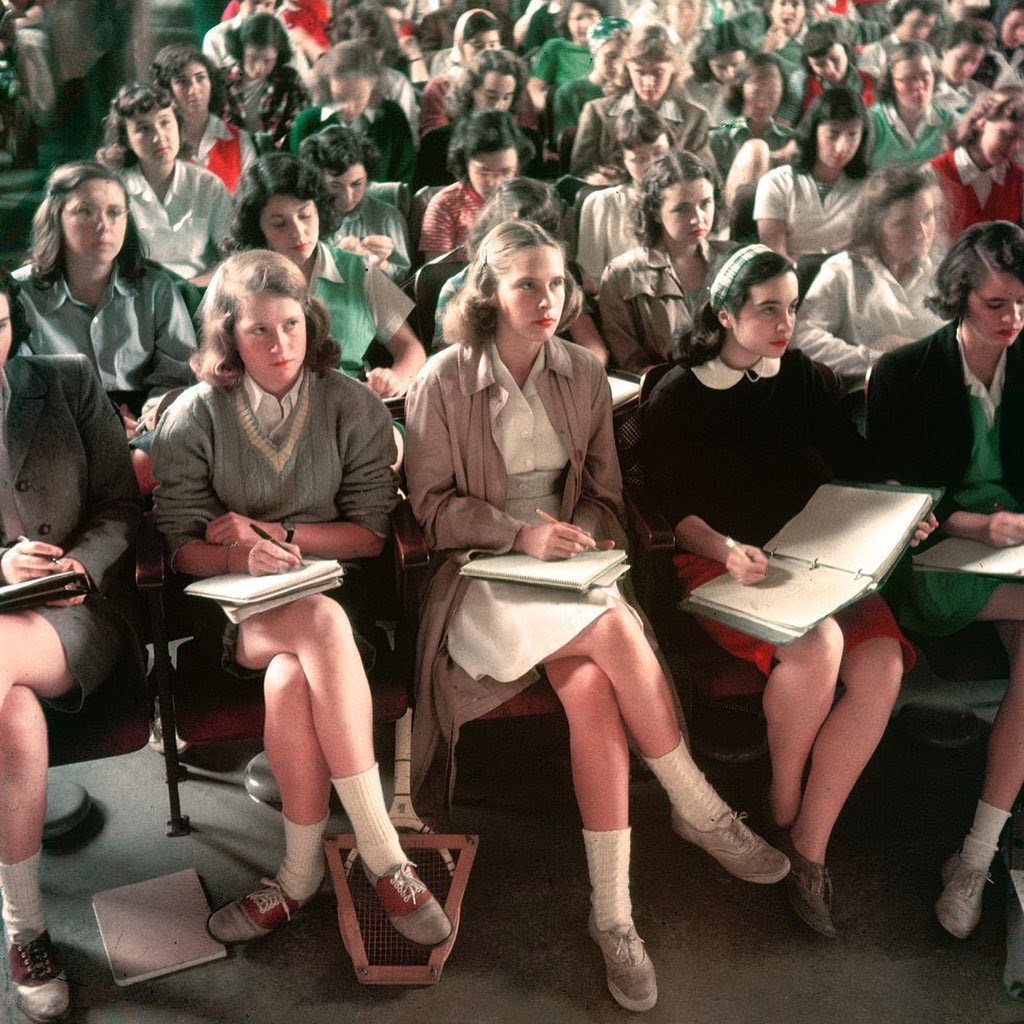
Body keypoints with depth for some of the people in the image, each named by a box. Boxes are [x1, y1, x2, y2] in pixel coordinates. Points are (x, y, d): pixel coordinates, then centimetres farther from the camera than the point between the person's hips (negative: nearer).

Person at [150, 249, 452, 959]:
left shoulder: (353, 407, 2)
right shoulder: (193, 419, 1)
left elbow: (371, 533, 1)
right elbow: (181, 547, 0)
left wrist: (277, 534, -9)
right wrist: (240, 556, -21)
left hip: (332, 590, 0)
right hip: (234, 609, 0)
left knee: (289, 683, -35)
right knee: (322, 623, -35)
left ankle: (301, 874, -17)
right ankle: (385, 857, -28)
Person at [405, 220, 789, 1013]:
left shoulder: (584, 374, 8)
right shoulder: (445, 381, -3)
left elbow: (605, 495, 12)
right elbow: (431, 505, -4)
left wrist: (579, 535, -10)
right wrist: (519, 533, -18)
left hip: (569, 571, 4)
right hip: (479, 576, -3)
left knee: (592, 689, -27)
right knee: (618, 631, -31)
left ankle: (613, 913, -21)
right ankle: (701, 811, -12)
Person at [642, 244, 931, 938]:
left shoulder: (799, 377, 14)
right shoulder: (679, 395, 1)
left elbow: (854, 464, 15)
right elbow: (673, 509, -5)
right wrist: (726, 548, -24)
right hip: (721, 563, -4)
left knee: (882, 663, -24)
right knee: (817, 645, -34)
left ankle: (809, 849, -12)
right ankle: (782, 803, -6)